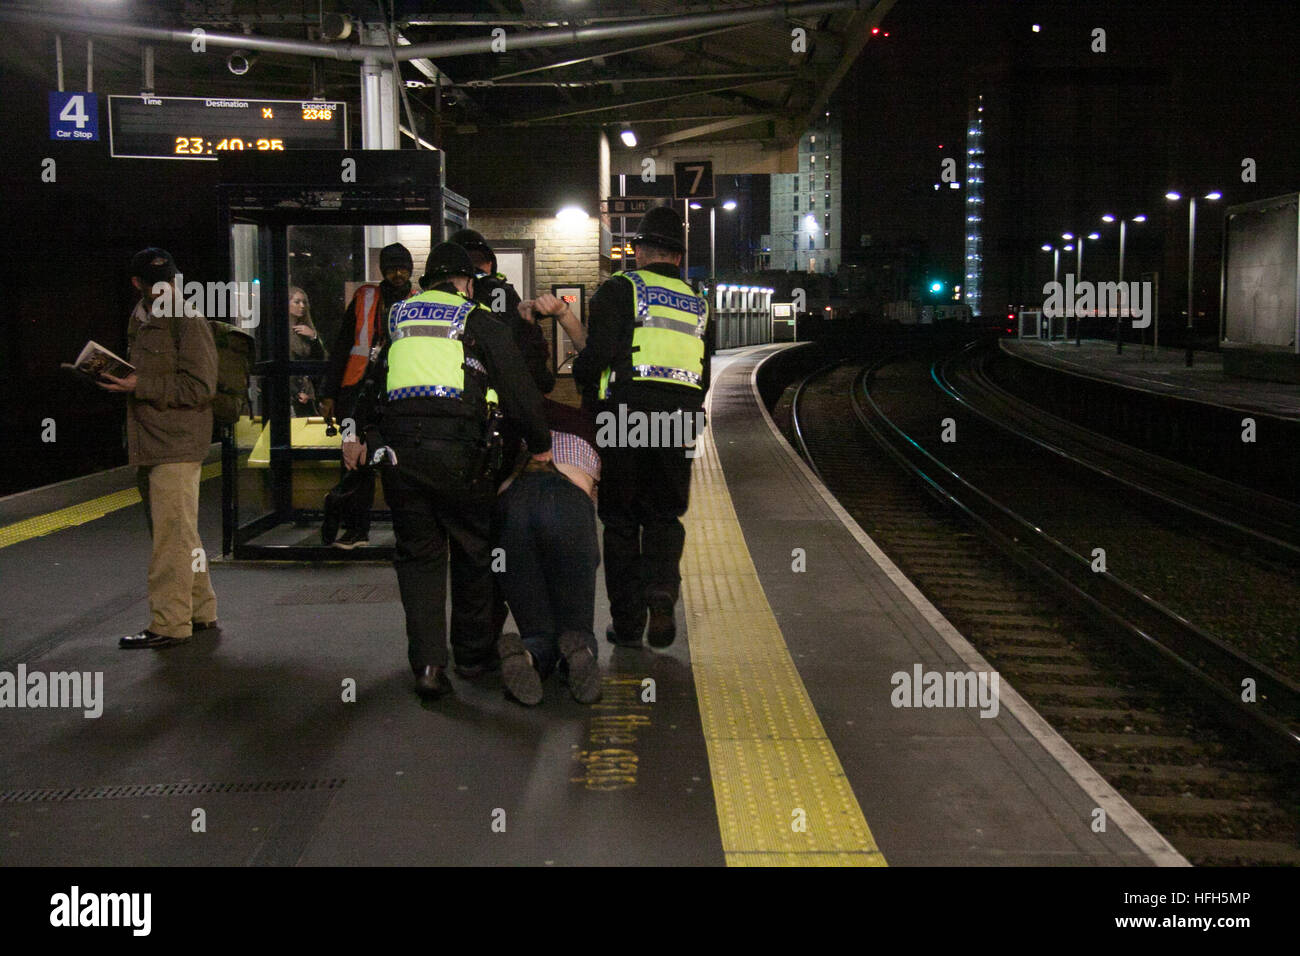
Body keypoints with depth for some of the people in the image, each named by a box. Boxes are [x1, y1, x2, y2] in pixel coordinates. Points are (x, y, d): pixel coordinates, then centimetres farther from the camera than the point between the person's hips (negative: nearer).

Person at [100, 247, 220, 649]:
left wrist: (140, 386, -17)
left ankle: (168, 623, -5)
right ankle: (201, 612, 23)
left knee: (172, 536, -8)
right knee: (180, 536, 14)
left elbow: (200, 387, -15)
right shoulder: (139, 322, 19)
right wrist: (119, 381, 11)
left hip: (177, 446, -9)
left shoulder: (189, 322, -8)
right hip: (149, 445, 9)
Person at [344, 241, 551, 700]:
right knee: (474, 551, 15)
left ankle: (428, 664, 1)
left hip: (397, 450, 3)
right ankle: (473, 654, 26)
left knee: (418, 556, 10)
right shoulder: (478, 321, 5)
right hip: (458, 451, -3)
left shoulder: (397, 318, 18)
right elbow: (519, 388, 5)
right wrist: (540, 445, 14)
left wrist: (357, 431, 30)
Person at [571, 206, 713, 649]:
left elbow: (597, 352, -12)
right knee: (664, 516, 13)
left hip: (625, 413, -3)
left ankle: (627, 621, 11)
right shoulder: (698, 305, 17)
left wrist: (585, 384, 7)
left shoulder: (620, 289, 0)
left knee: (620, 520, 8)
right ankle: (661, 589, -15)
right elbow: (704, 377, 17)